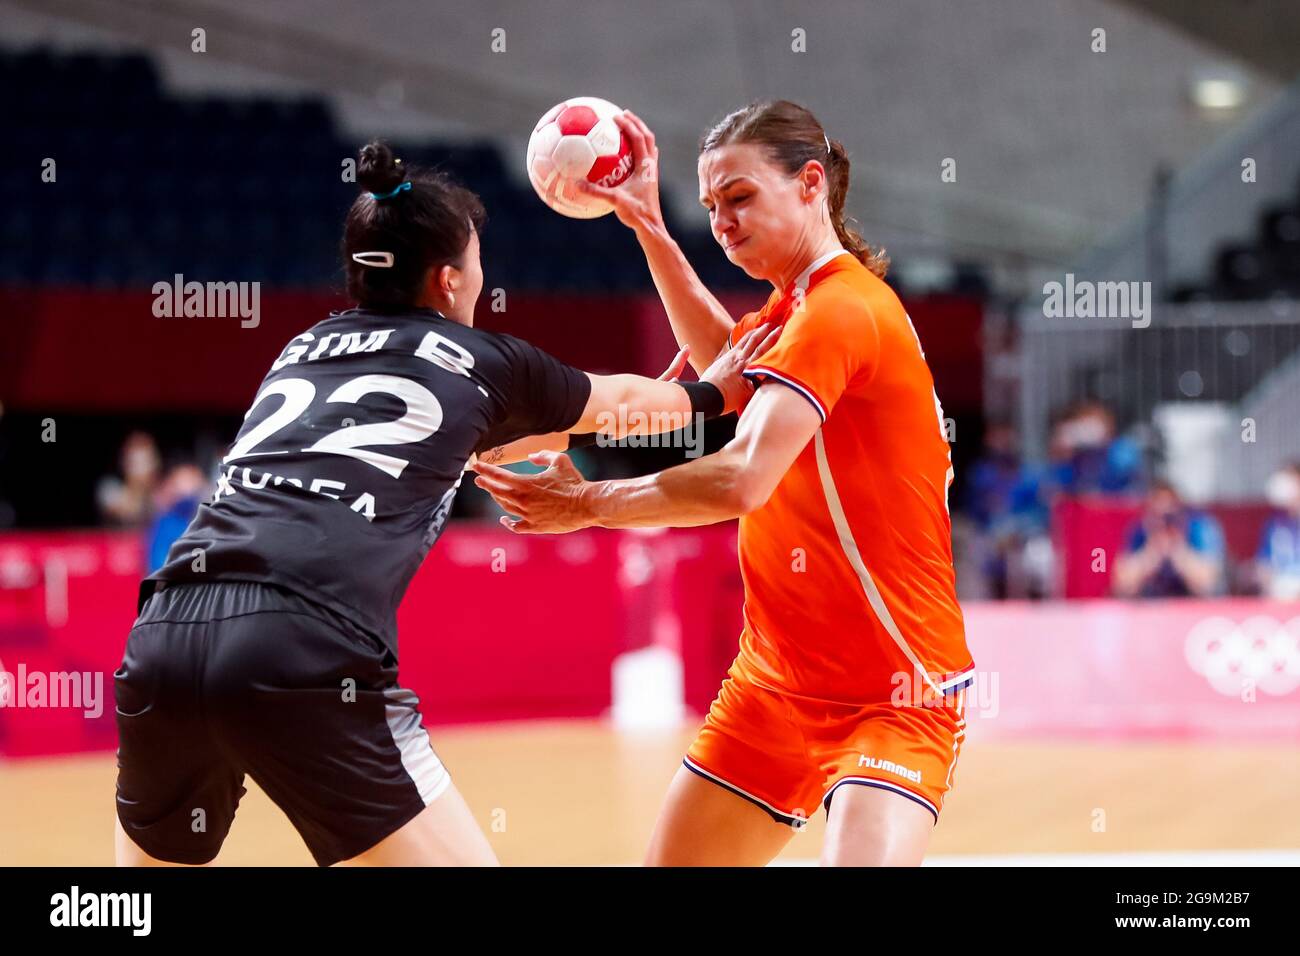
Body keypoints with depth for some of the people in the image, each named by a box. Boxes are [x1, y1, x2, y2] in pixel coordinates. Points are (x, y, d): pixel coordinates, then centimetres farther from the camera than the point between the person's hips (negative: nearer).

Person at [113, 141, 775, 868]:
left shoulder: (305, 351, 29)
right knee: (461, 855, 6)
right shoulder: (485, 363, 16)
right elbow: (624, 403, 39)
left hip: (164, 638, 6)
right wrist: (711, 393, 59)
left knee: (162, 856, 25)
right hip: (305, 654, -5)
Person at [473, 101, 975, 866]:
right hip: (777, 681, 9)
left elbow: (739, 481, -29)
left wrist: (588, 504, -16)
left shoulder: (842, 309, -19)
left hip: (896, 692, -9)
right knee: (673, 859, 9)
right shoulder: (799, 301, 10)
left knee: (862, 857, -29)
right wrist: (650, 228, 28)